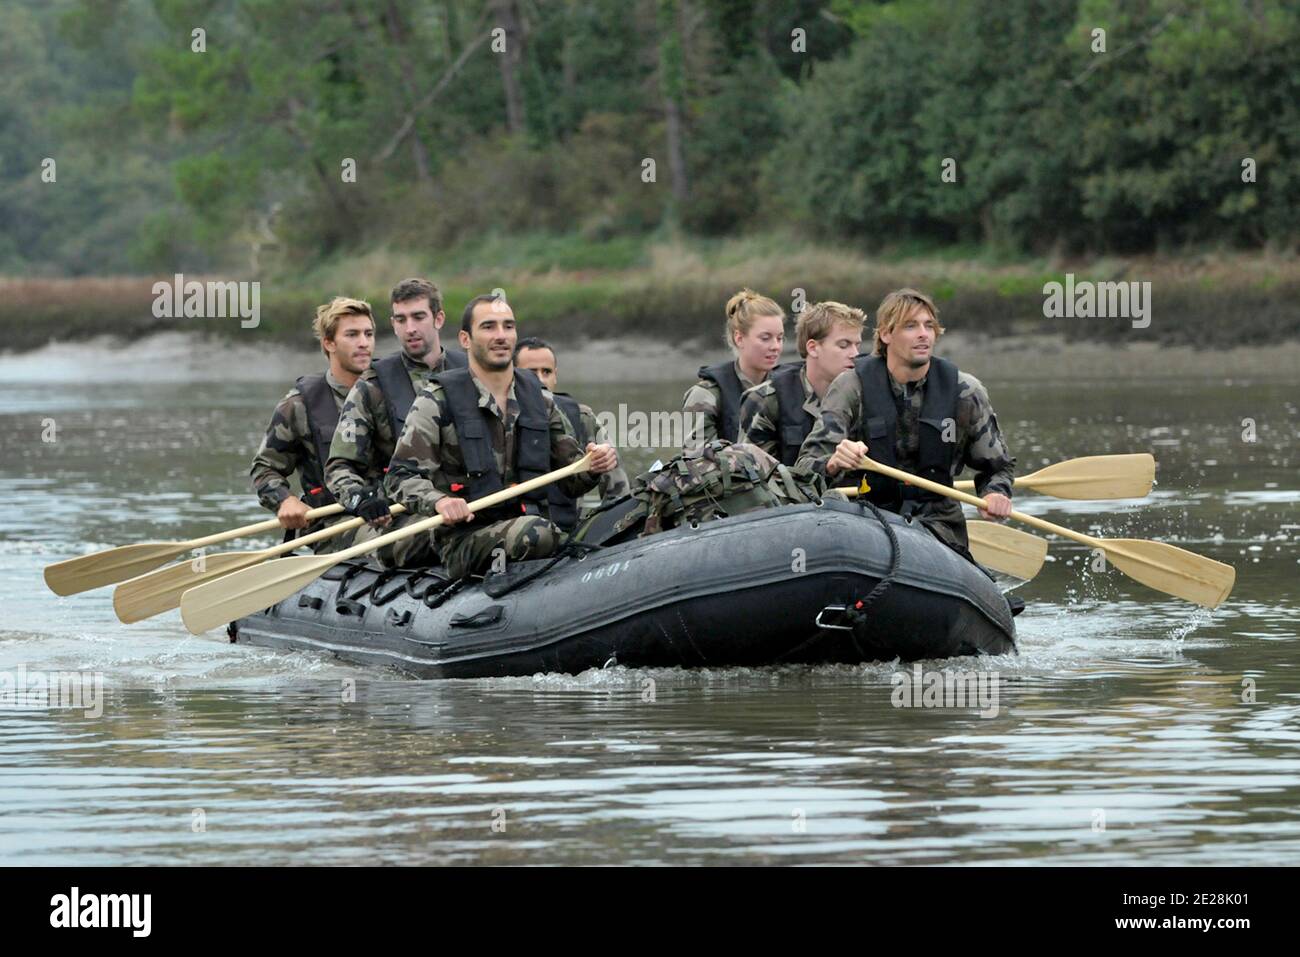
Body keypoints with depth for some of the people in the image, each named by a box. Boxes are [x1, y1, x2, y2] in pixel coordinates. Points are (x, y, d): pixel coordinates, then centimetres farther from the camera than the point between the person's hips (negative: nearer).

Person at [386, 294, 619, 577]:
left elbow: (570, 482, 22)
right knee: (536, 532, -38)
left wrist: (592, 467, -2)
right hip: (463, 538, -5)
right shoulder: (437, 401, 3)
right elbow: (402, 475, -4)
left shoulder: (540, 400, 18)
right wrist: (438, 501, -25)